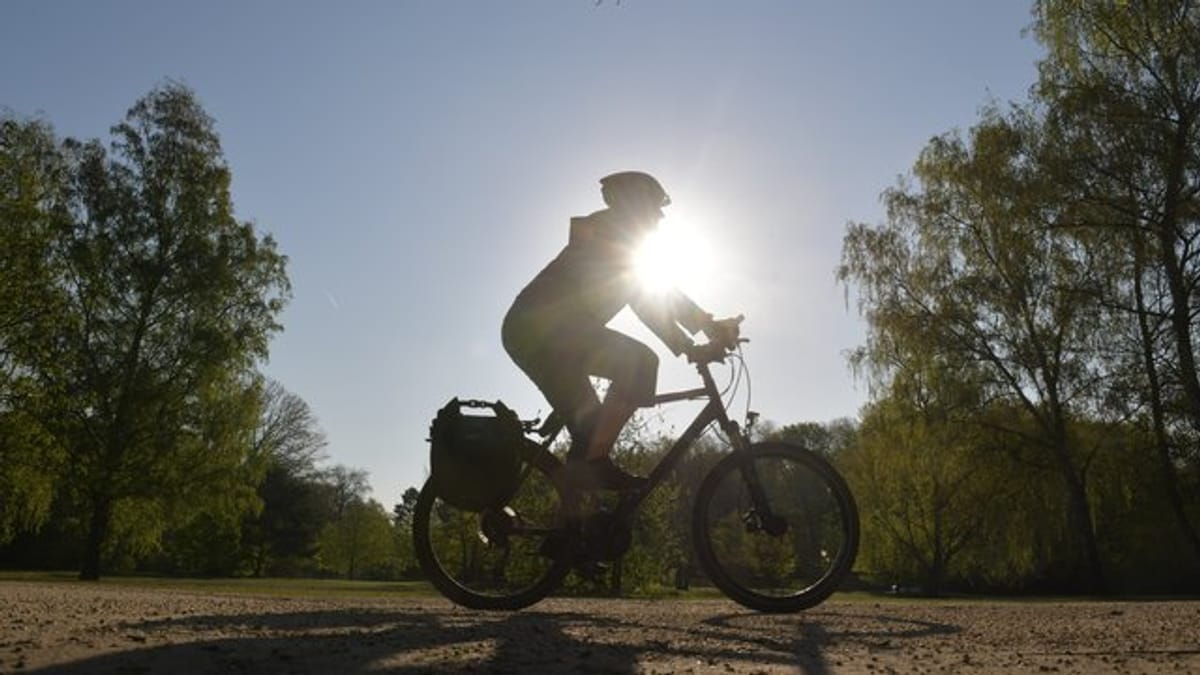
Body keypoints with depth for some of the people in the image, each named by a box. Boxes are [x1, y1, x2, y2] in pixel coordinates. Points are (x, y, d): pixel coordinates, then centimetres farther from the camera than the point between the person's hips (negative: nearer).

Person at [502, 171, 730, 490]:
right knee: (638, 363, -21)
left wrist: (707, 323, 18)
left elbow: (652, 296, 24)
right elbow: (642, 301, -15)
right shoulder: (611, 234, -4)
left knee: (588, 427, 13)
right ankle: (595, 462, -21)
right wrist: (683, 344, -18)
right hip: (540, 329, -10)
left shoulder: (622, 241, 25)